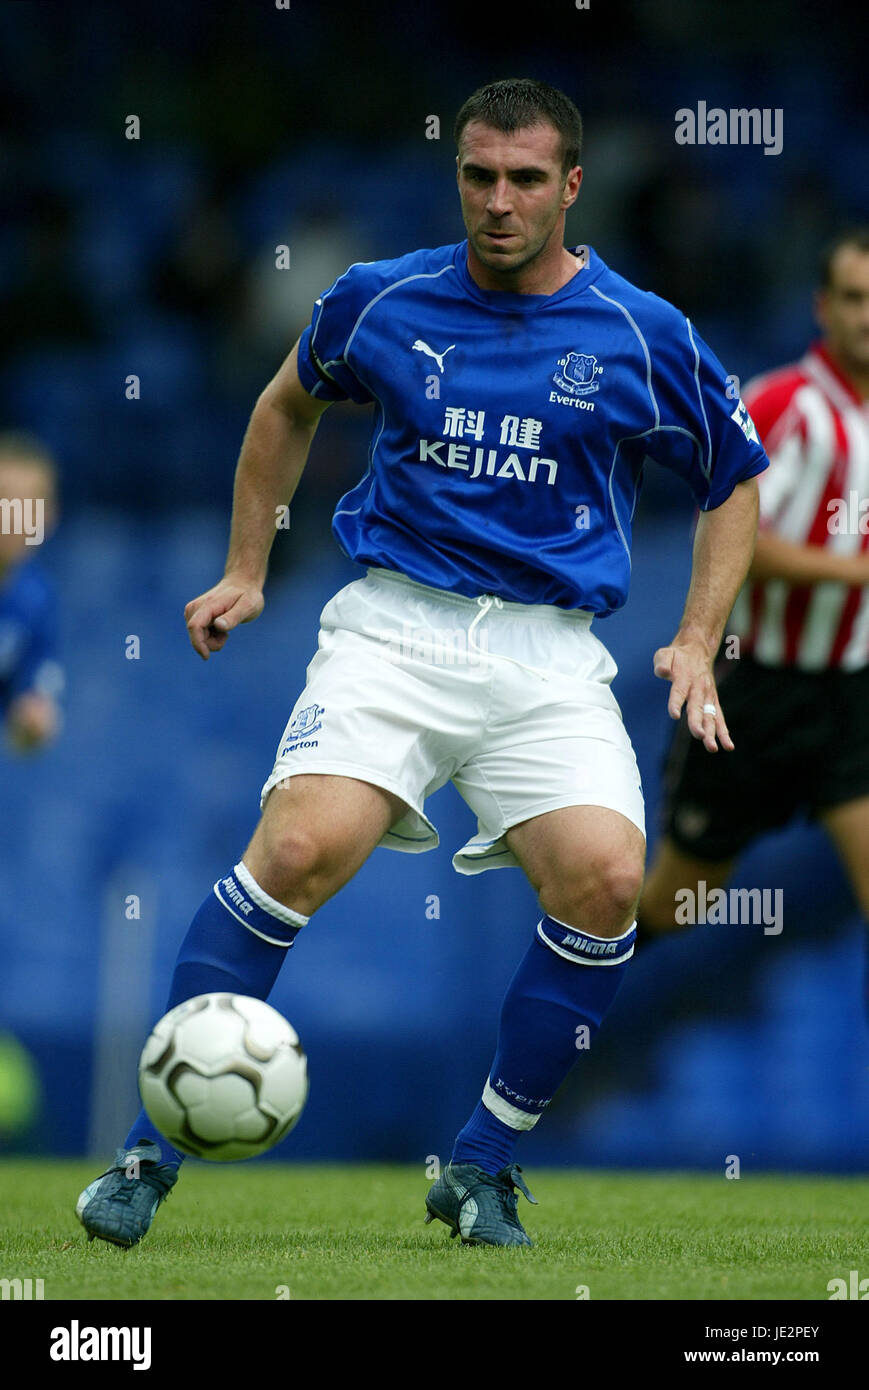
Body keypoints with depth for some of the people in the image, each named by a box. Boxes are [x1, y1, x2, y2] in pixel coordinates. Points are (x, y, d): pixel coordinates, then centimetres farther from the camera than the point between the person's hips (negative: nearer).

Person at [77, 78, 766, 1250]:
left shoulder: (640, 337, 3)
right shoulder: (384, 299, 6)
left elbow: (734, 481, 16)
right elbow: (289, 406, 26)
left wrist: (698, 646, 6)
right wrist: (246, 570, 22)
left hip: (550, 654, 0)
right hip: (394, 623, 0)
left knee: (605, 879, -23)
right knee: (302, 847, -24)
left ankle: (484, 1164, -3)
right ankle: (151, 1150, -15)